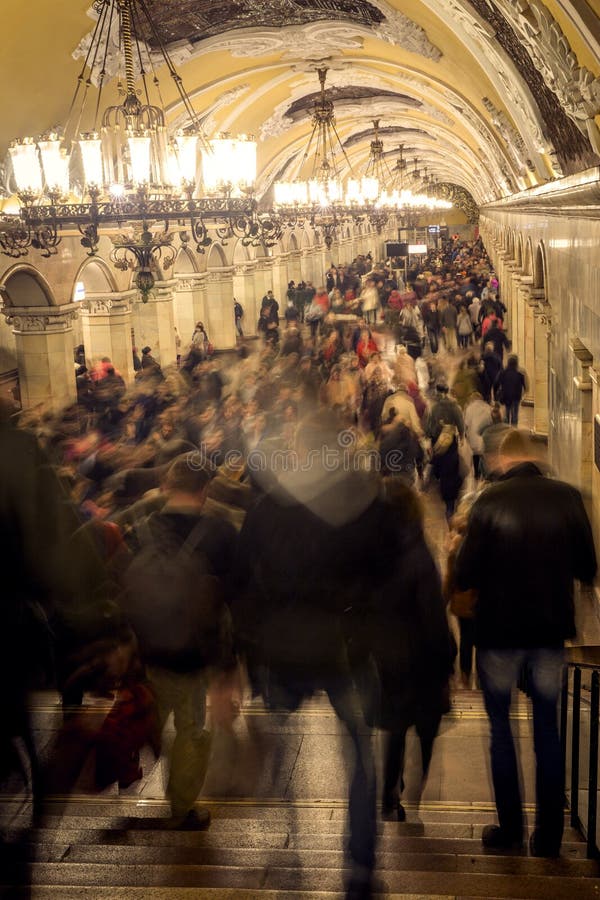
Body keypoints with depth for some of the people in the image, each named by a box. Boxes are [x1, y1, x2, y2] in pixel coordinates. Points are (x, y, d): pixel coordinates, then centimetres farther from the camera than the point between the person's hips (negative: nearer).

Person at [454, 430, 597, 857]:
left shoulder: (490, 499, -13)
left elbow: (465, 575, -14)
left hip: (499, 629, -2)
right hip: (551, 629, 2)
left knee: (500, 724, 14)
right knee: (547, 727, 15)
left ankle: (510, 827, 17)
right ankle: (549, 834, 19)